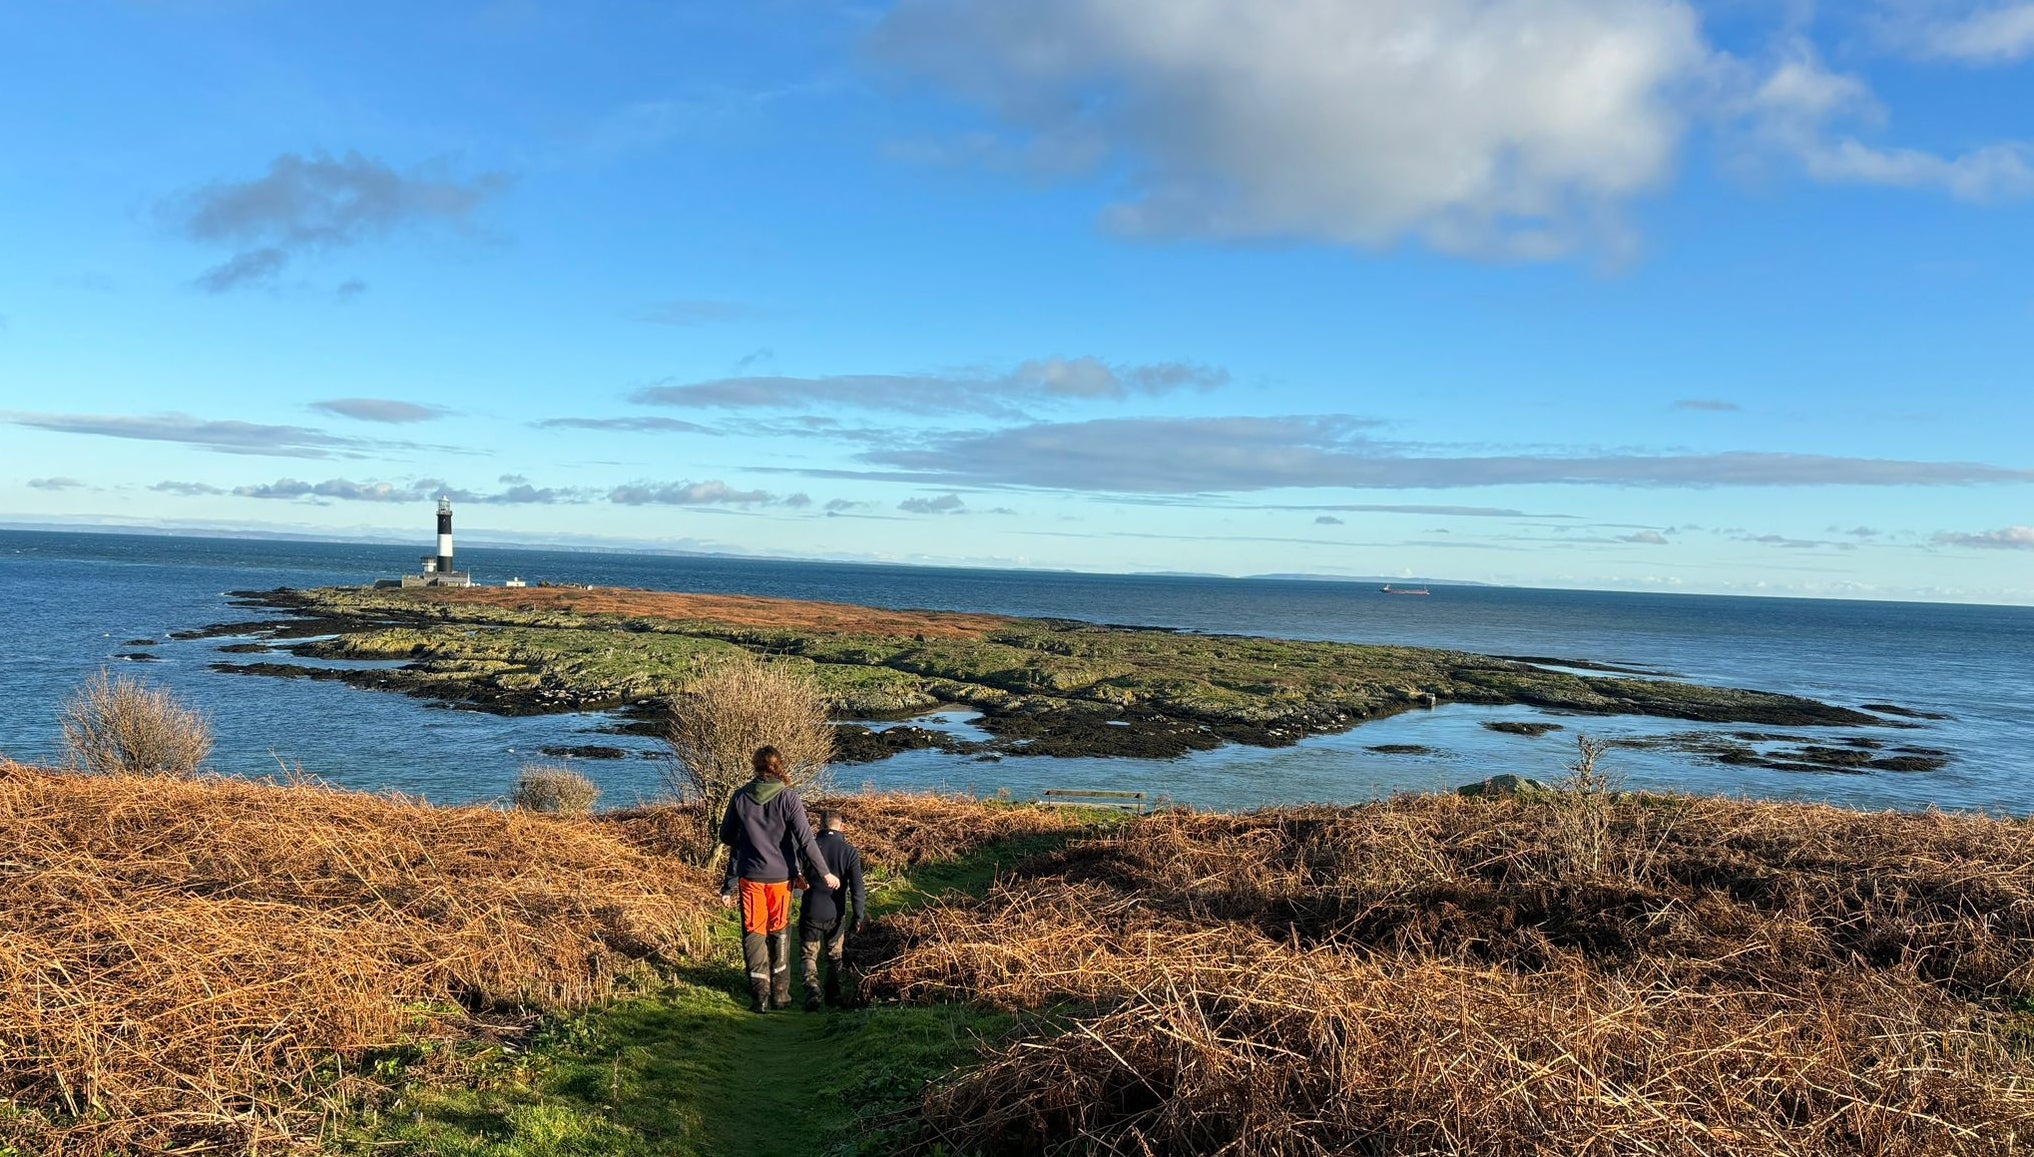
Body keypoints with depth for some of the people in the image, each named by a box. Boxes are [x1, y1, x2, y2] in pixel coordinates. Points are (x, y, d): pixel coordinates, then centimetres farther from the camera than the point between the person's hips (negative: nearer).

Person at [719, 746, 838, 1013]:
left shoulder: (741, 797, -4)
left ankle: (759, 996, 5)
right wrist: (825, 873, -7)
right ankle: (781, 992, 20)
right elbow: (806, 840, -14)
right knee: (779, 931, 16)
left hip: (750, 876, 0)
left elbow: (726, 836, 6)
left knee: (754, 933, 9)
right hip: (781, 876, 0)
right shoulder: (788, 798, -10)